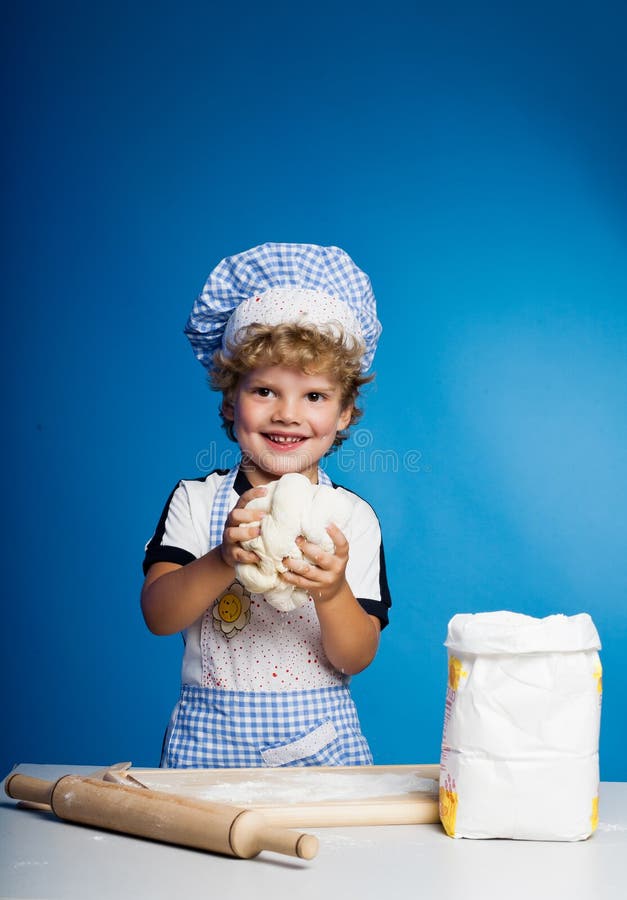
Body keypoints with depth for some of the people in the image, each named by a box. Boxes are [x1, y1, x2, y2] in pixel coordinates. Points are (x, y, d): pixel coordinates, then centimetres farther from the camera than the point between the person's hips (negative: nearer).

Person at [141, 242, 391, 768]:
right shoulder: (195, 500, 2)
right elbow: (158, 616, -10)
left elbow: (357, 659, -3)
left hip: (319, 744, 1)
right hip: (210, 743, 0)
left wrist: (332, 593, -23)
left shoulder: (353, 517, 1)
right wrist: (225, 560, -26)